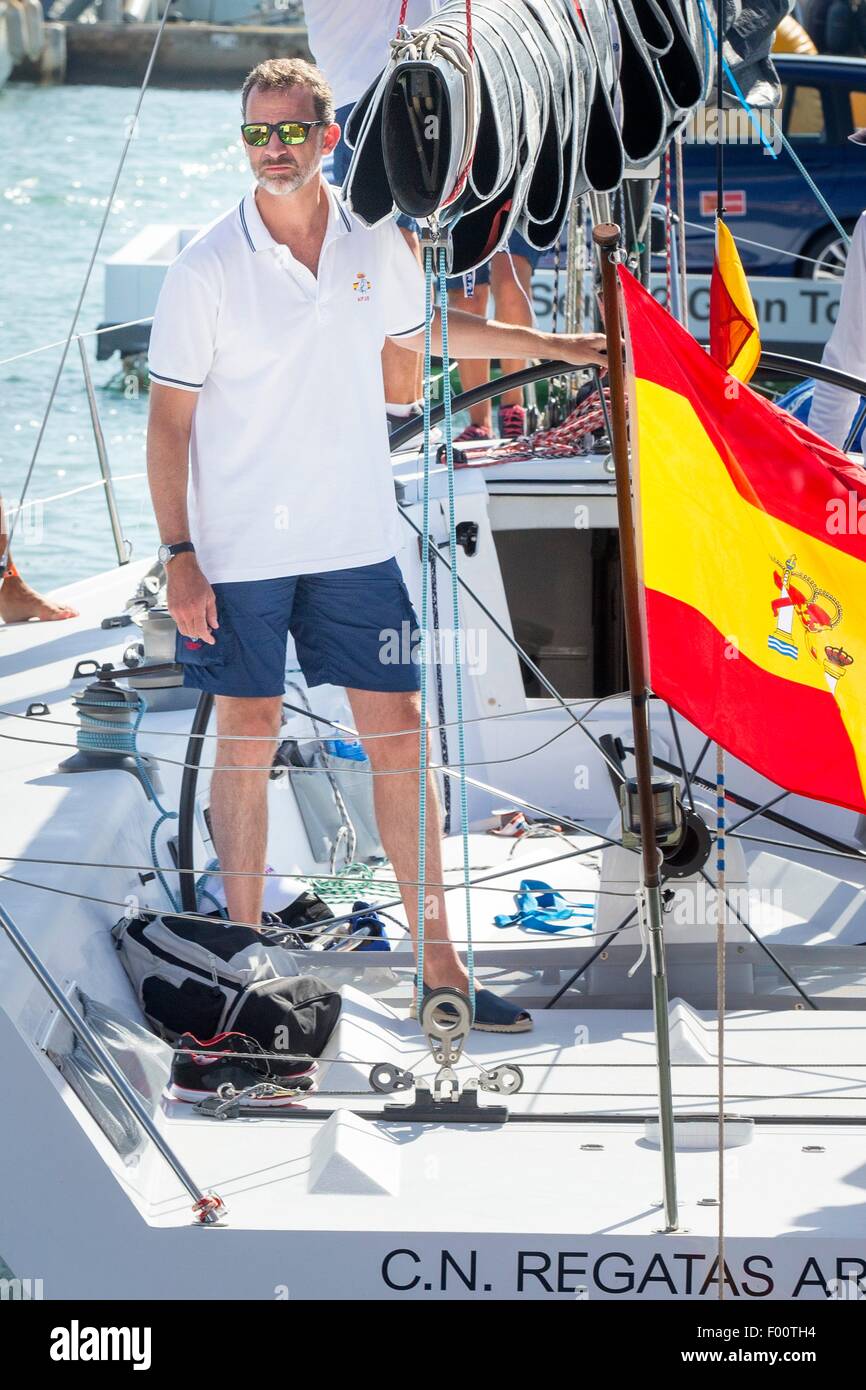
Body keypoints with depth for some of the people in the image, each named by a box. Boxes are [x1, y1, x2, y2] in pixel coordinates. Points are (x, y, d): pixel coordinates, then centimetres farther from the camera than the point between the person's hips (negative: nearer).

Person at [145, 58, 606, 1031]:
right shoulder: (207, 268, -9)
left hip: (356, 542, 3)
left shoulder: (375, 247, 2)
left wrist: (551, 345, 32)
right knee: (248, 739, 4)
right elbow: (169, 419, -6)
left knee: (398, 733, 3)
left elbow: (418, 330, 25)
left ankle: (437, 960, 9)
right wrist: (179, 555, -12)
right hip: (242, 549, -3)